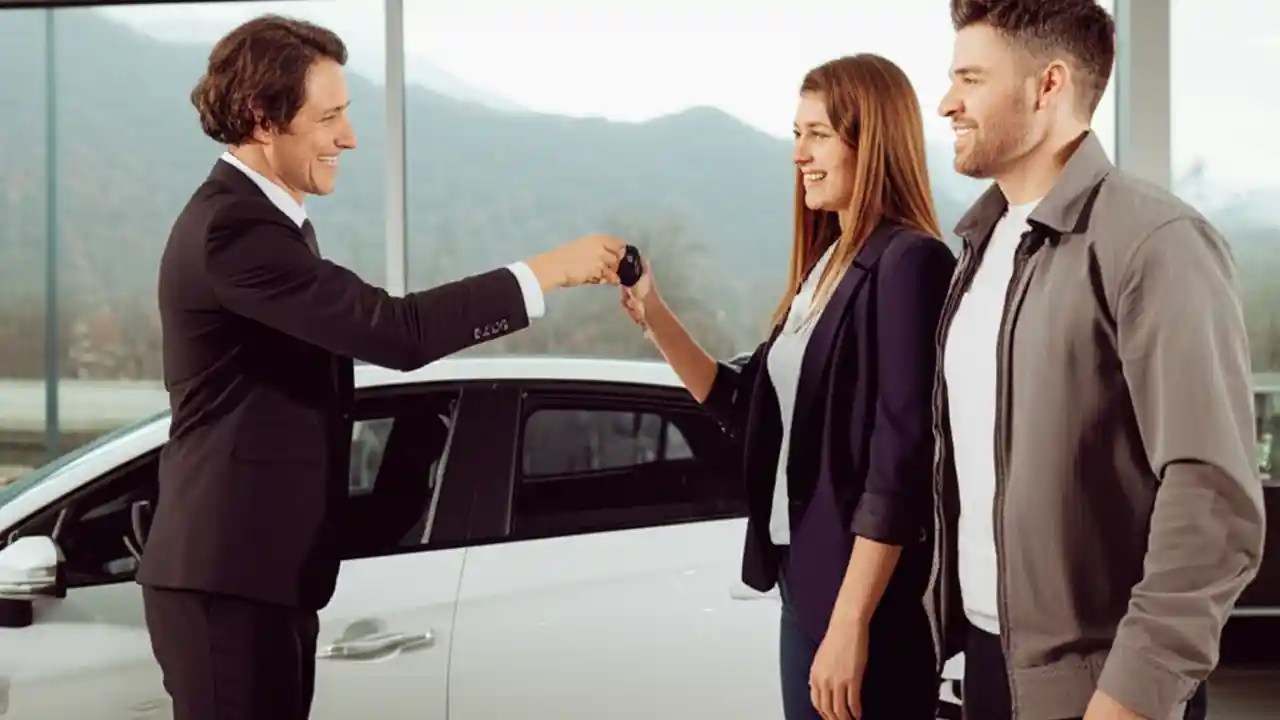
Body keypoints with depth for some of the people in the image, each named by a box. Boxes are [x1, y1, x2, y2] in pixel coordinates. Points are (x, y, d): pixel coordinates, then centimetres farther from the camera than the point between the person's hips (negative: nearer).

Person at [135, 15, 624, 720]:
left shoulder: (260, 221, 14)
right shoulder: (231, 229, -20)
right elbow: (394, 331, -27)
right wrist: (551, 269, -21)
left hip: (263, 568, 10)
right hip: (228, 574, -10)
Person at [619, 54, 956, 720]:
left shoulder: (908, 263, -15)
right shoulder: (827, 265, 11)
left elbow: (901, 460, -20)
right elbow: (749, 409, 17)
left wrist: (851, 623, -21)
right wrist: (655, 318, 7)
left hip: (866, 595, -8)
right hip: (804, 580, 8)